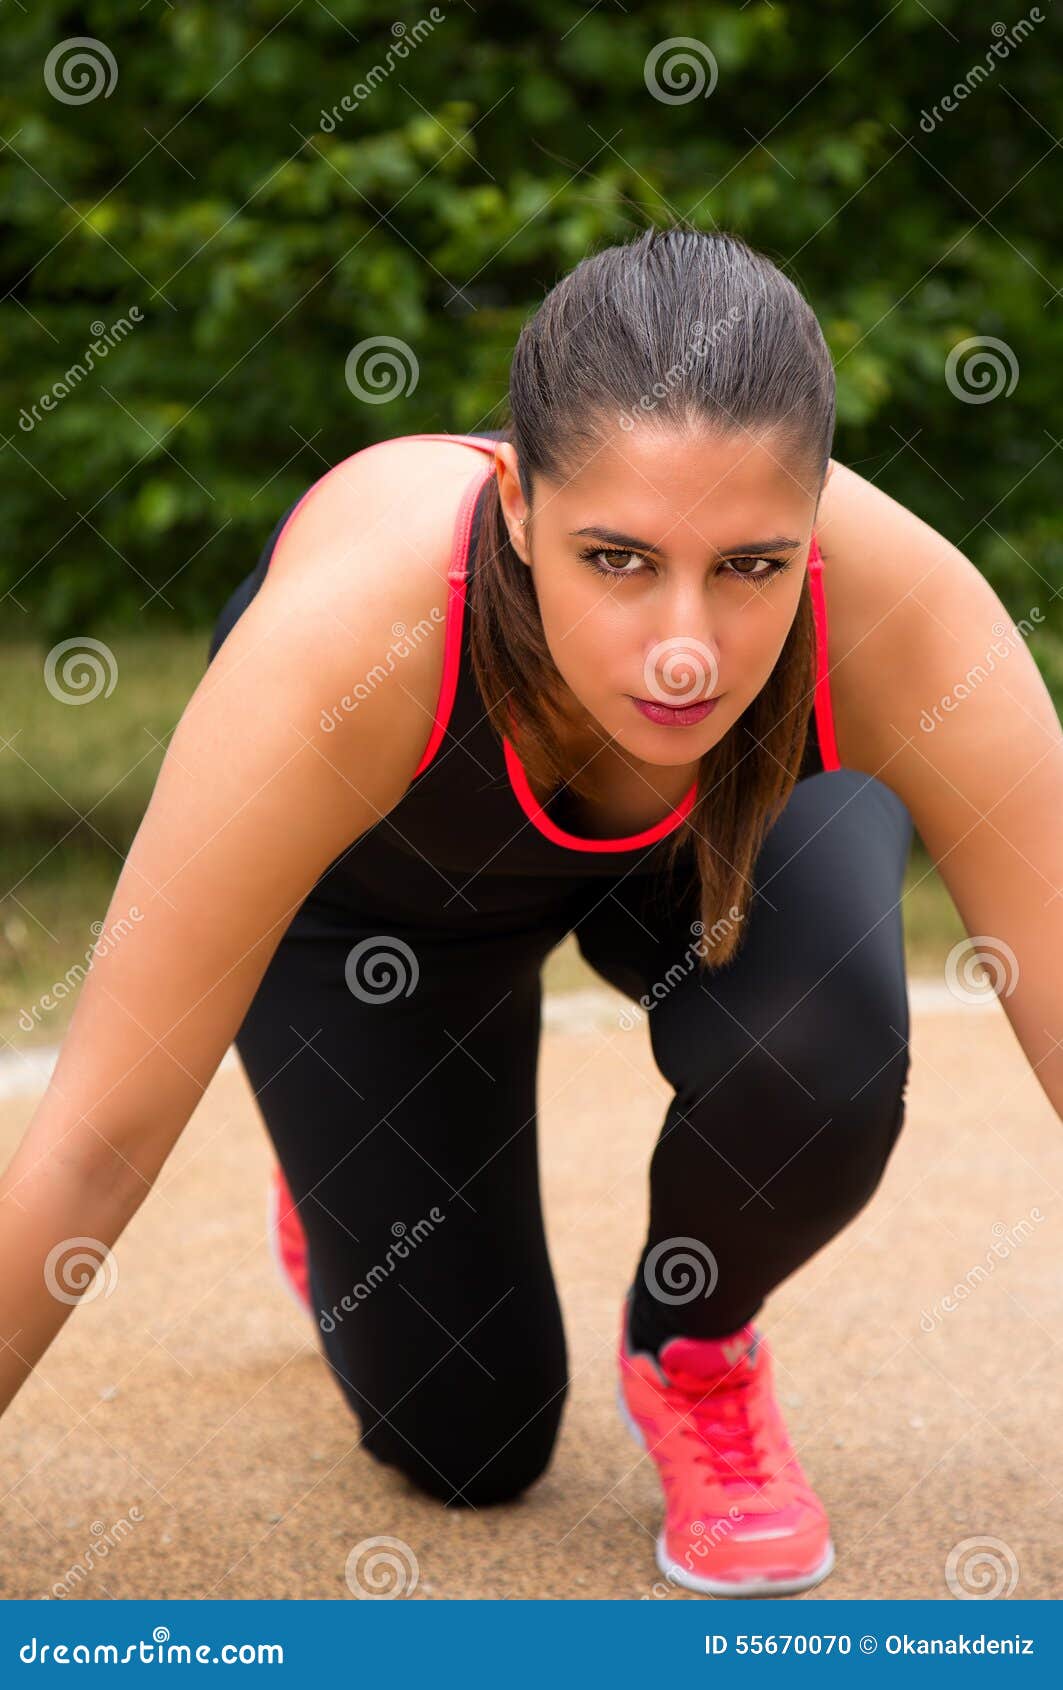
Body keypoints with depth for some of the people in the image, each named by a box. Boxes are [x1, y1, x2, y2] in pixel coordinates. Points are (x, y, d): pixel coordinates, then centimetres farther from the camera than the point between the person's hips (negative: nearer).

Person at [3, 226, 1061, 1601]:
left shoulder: (899, 610, -40)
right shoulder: (352, 623, -44)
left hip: (732, 828, 1)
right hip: (385, 876, -1)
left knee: (814, 1065, -32)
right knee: (462, 1440, -1)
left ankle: (694, 1348, 2)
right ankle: (345, 1184, 33)